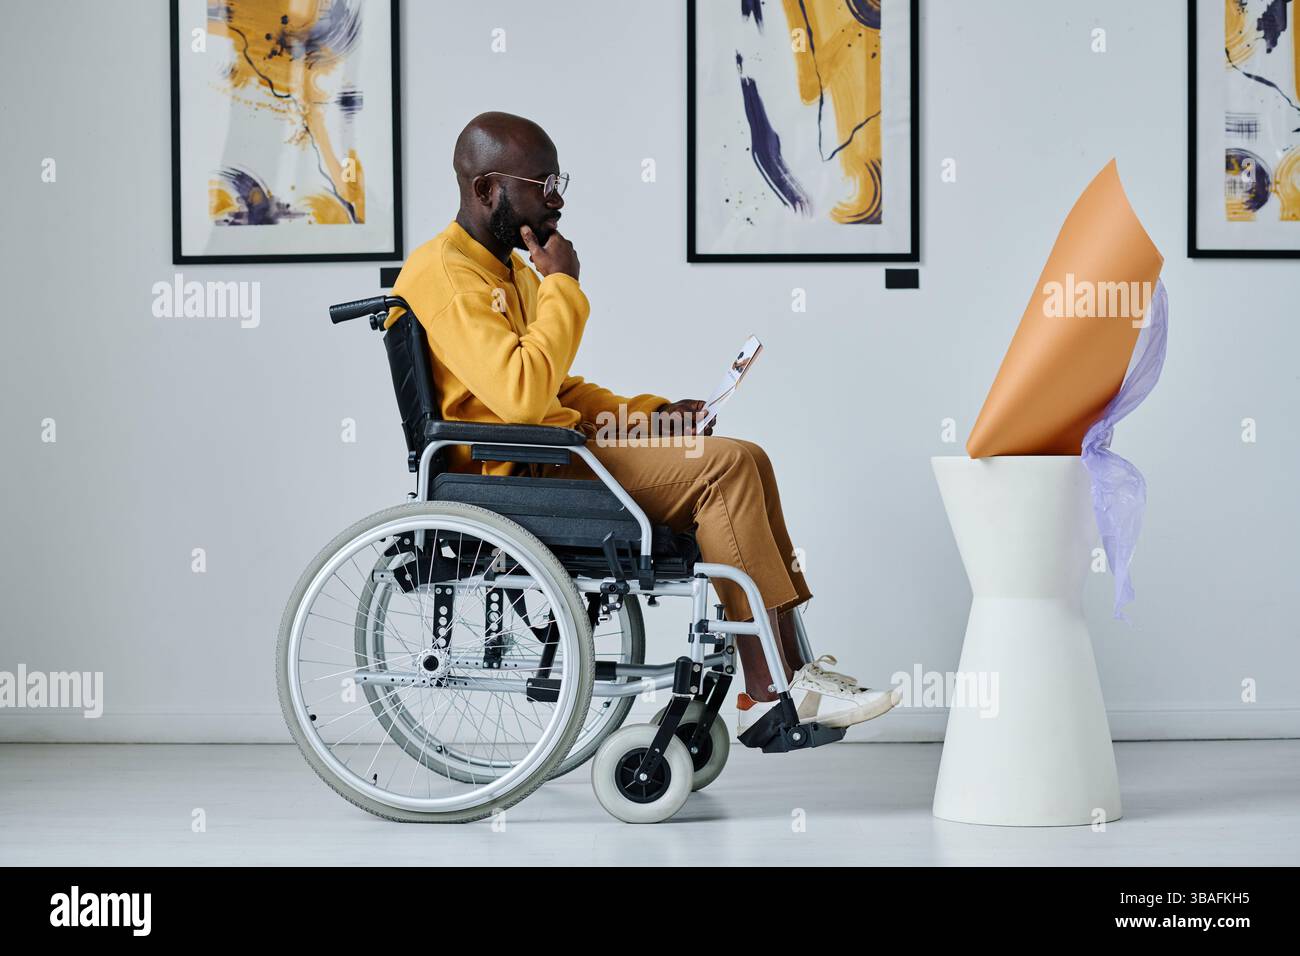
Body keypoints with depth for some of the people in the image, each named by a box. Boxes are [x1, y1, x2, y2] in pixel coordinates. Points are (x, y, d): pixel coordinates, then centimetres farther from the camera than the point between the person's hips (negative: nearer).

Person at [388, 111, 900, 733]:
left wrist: (649, 413, 10)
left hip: (554, 450, 10)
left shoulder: (509, 270, 19)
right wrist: (561, 286, -14)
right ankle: (765, 694, -17)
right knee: (723, 465, -19)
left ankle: (794, 669, -3)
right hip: (515, 476, -10)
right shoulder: (443, 272, -14)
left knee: (745, 461, 1)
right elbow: (521, 396, -26)